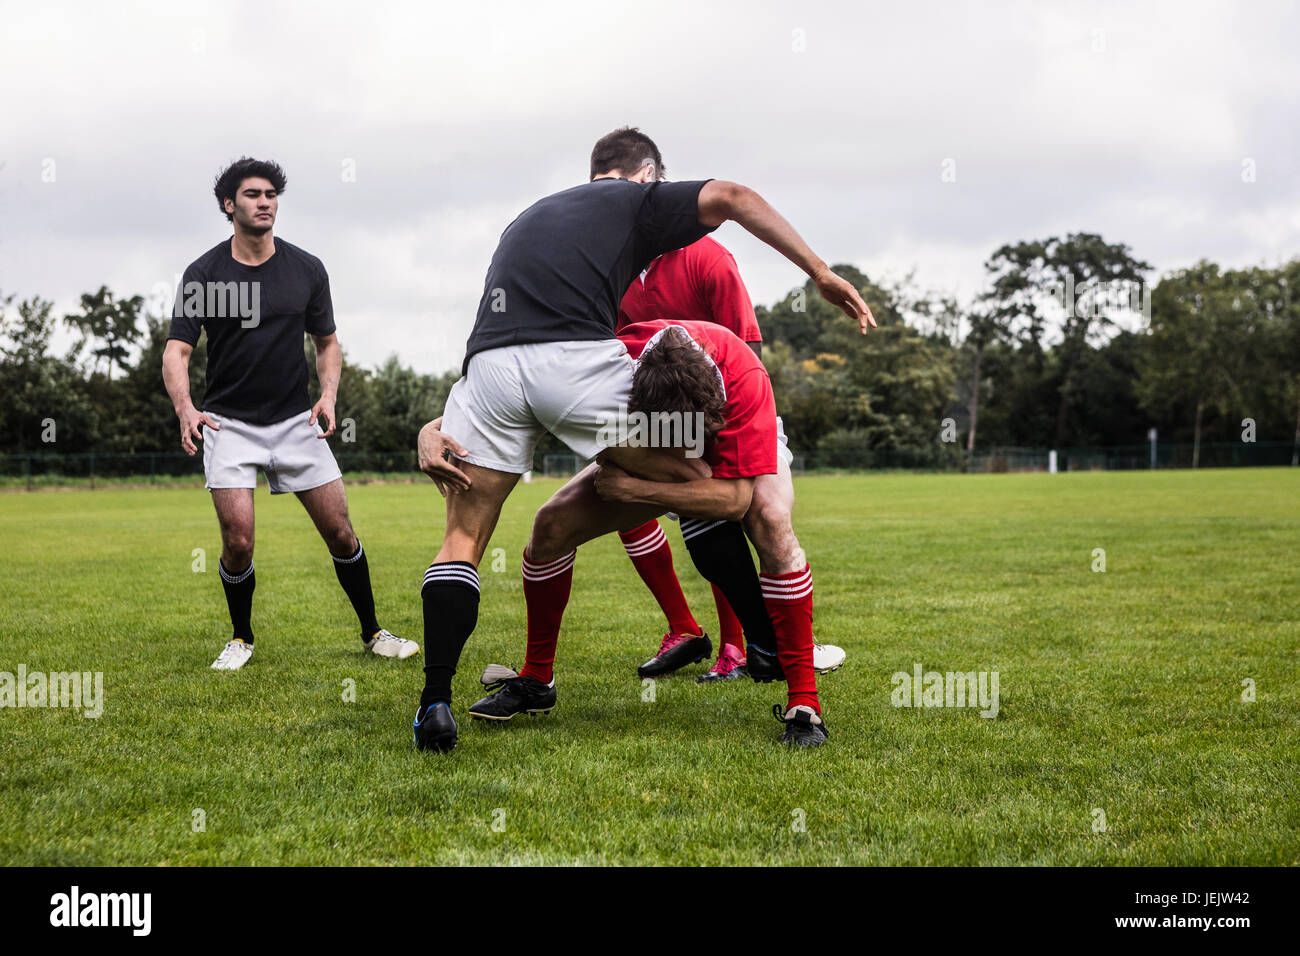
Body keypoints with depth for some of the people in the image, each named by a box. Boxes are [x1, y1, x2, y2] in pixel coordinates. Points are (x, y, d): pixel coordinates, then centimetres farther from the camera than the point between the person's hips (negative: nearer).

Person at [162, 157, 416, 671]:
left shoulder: (307, 269, 0)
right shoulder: (203, 273, -6)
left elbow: (327, 342, 11)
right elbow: (177, 350, -11)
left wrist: (328, 393, -8)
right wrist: (185, 408, -30)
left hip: (296, 420, 2)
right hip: (230, 422, -2)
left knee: (341, 533, 0)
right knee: (238, 541, -13)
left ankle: (373, 632, 19)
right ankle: (241, 638, 13)